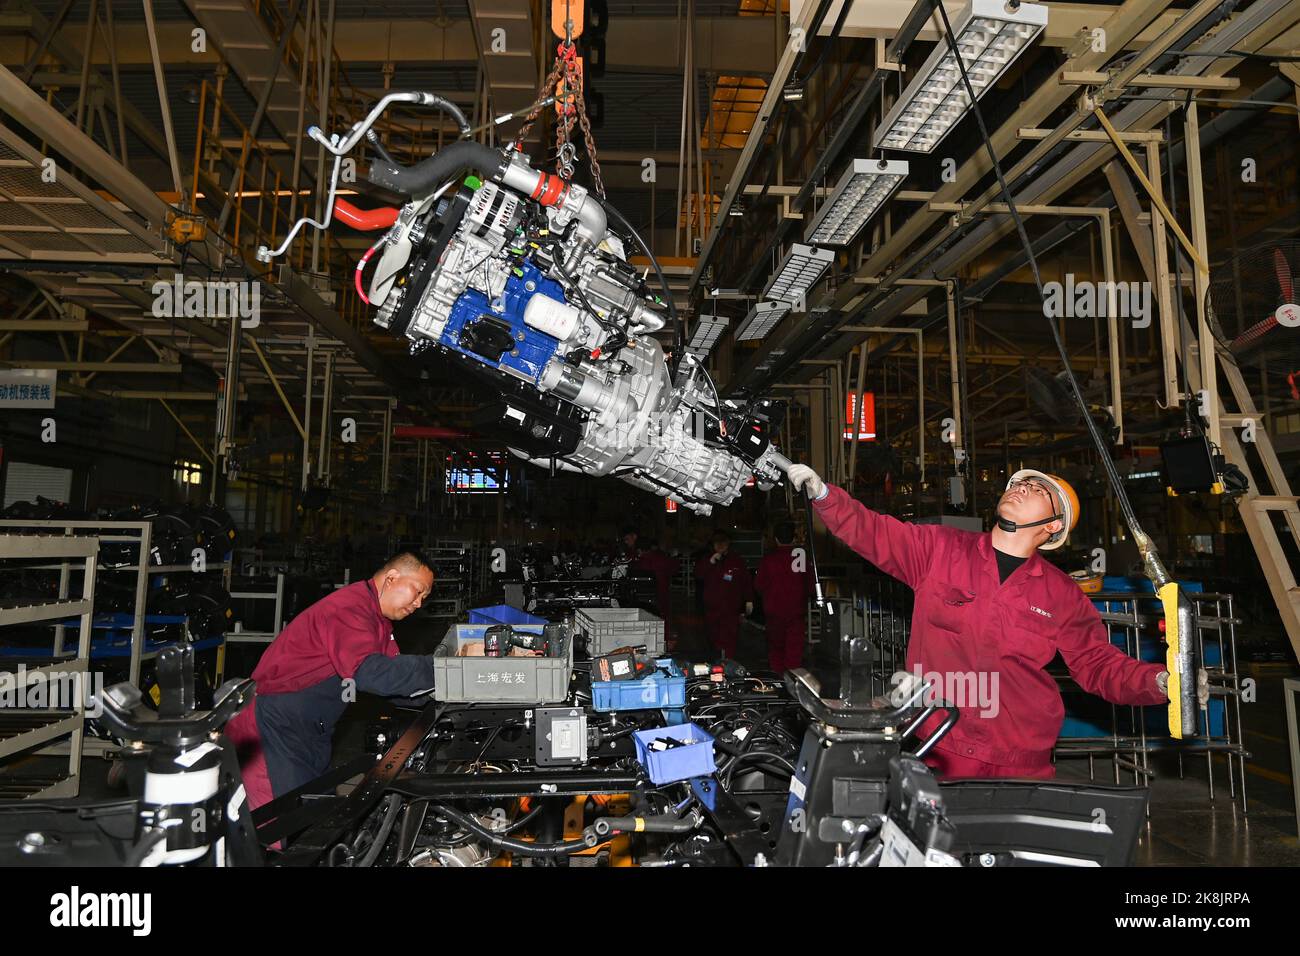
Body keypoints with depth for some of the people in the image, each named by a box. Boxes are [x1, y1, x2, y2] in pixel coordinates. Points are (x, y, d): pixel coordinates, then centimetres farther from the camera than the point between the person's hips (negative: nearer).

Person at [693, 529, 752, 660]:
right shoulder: (707, 559, 11)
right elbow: (698, 574, -2)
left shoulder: (737, 560, 6)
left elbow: (746, 581, 6)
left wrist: (749, 600, 3)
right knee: (715, 637, 6)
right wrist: (710, 562, -13)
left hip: (731, 606, -2)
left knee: (730, 638, -12)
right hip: (712, 606, 3)